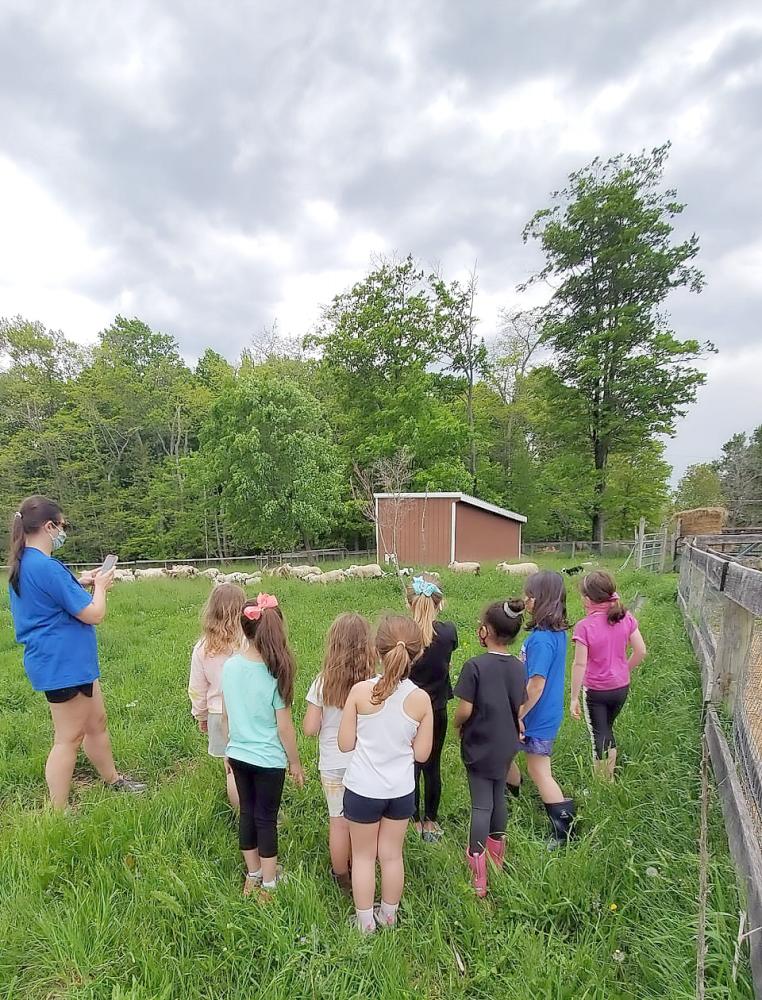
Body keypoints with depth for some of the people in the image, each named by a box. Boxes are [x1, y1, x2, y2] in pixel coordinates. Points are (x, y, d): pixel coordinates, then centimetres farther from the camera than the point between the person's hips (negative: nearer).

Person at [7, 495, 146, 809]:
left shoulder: (22, 564, 7)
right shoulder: (47, 567, -25)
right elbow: (94, 615, -20)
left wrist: (79, 583, 11)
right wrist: (100, 586, -2)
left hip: (69, 662, 10)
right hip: (63, 663, -10)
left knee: (96, 720, 21)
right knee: (69, 738, 3)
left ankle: (113, 780, 37)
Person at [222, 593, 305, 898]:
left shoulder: (230, 665, -10)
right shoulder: (276, 673, -24)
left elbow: (225, 715, 2)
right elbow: (284, 727, -16)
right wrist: (295, 762, -2)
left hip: (238, 755, 5)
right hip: (268, 759, -4)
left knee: (247, 812, 21)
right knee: (266, 818, 13)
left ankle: (252, 875, 40)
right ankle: (268, 883, 32)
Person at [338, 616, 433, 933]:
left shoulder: (360, 691, -22)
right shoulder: (421, 698, -17)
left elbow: (345, 744, -12)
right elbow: (421, 753, -8)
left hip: (363, 789, -1)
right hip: (401, 790, 2)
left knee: (363, 856, 21)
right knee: (392, 855, 24)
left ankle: (365, 921, 38)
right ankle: (389, 915, 44)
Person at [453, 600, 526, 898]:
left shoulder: (475, 666, -24)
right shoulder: (519, 667, -7)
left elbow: (465, 709, -21)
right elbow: (519, 709, 3)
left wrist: (457, 725, 0)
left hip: (479, 747, -5)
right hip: (506, 746, 5)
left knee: (481, 805, 5)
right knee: (498, 798, 21)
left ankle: (478, 878, 13)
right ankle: (497, 858, 40)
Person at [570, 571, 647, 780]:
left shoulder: (584, 627, -22)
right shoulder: (625, 618, -9)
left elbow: (580, 665, -20)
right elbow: (641, 651, -4)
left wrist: (574, 698, -11)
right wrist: (625, 669, 14)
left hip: (595, 692, -5)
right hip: (621, 687, 5)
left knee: (599, 736, 12)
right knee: (607, 729, 25)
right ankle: (610, 778, 38)